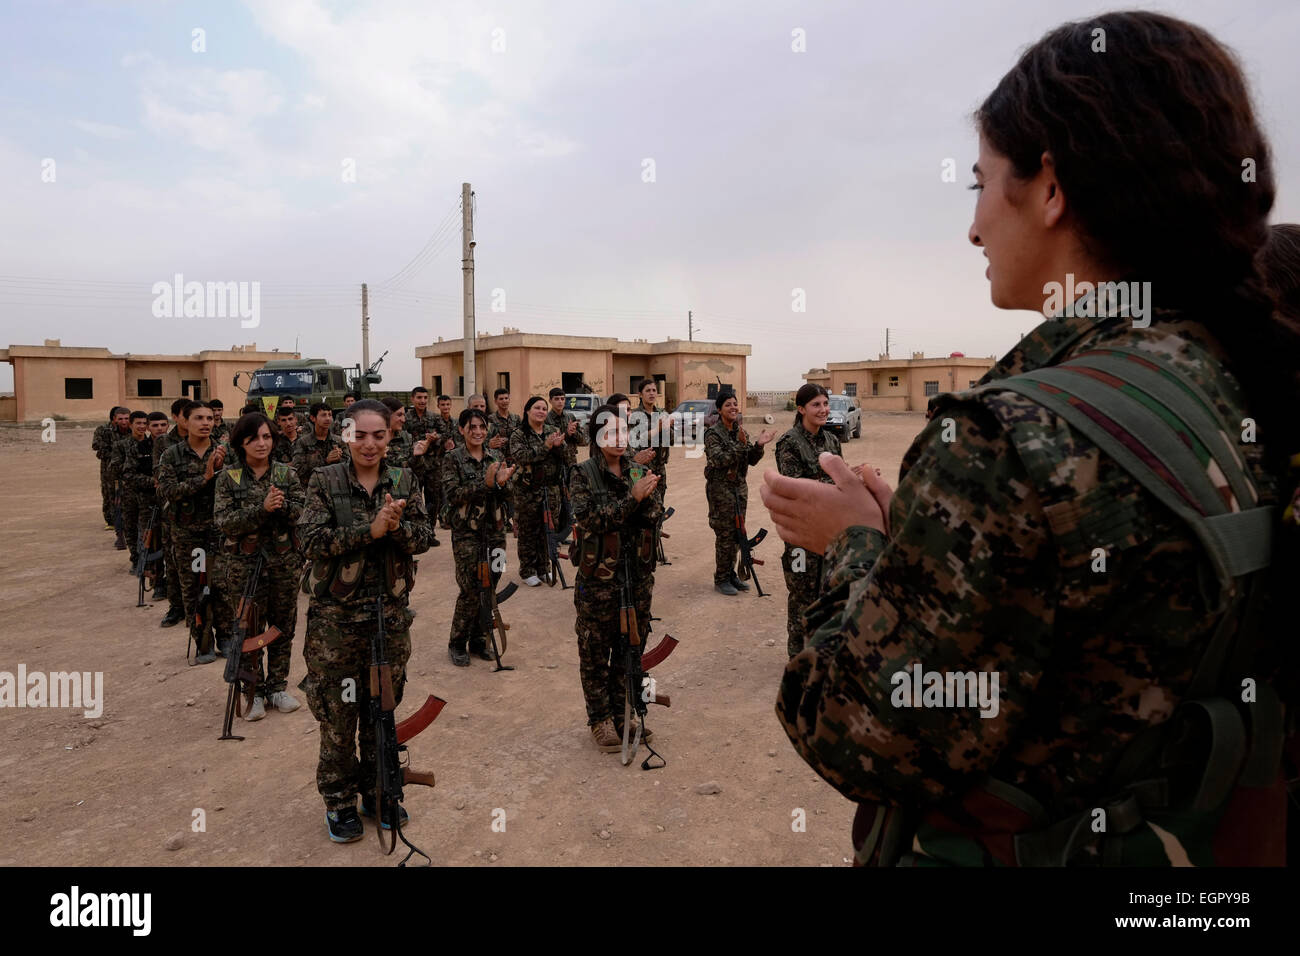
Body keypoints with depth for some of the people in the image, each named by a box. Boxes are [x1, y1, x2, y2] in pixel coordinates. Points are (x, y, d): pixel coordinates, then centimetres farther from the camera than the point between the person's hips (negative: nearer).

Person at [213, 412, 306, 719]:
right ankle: (254, 692, 20)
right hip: (242, 565, -2)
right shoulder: (228, 477, -2)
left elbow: (304, 512, -5)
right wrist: (262, 509, -23)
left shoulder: (286, 473, 2)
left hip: (284, 563, 2)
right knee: (247, 628, 6)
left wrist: (283, 506, -24)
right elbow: (223, 521, -12)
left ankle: (277, 686, 26)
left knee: (283, 626, 11)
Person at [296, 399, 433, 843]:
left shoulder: (404, 482, 3)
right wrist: (370, 529, -23)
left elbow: (423, 539, -3)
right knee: (338, 714, 7)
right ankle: (338, 801, 25)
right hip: (335, 617, -2)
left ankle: (378, 791, 31)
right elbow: (311, 540, -14)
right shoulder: (324, 481, -5)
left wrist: (397, 526, -24)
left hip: (391, 615, 2)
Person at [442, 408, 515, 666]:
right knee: (470, 591, -5)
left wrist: (502, 483, -15)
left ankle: (478, 639, 24)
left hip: (494, 531, 4)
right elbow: (453, 494, -14)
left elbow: (504, 497, 7)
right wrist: (485, 483, -22)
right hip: (467, 533, -4)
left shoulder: (495, 457, 8)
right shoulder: (452, 459, -3)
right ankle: (457, 644, 13)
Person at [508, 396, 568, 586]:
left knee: (549, 530, 9)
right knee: (528, 532, 3)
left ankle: (544, 567, 23)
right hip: (528, 490, -4)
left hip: (551, 490, 4)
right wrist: (545, 446, -24)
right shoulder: (519, 435, -3)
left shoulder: (552, 433, 10)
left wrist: (558, 446, -16)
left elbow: (566, 459, 4)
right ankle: (528, 571, 13)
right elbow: (521, 456, -20)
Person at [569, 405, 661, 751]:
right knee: (596, 653, 7)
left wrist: (647, 497, -21)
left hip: (638, 576, 4)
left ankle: (621, 714, 29)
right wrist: (632, 497, -26)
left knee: (630, 650, 14)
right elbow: (590, 519, -20)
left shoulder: (638, 471, 5)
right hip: (599, 578, -4)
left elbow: (653, 518, -2)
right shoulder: (584, 475, -6)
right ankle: (600, 720, 23)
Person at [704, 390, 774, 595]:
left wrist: (758, 445, -11)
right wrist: (740, 445, -29)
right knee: (725, 535, -2)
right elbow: (719, 459, -23)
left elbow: (752, 460, 8)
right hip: (720, 488, -6)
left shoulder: (740, 431, 8)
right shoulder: (713, 434, -11)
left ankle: (731, 574, 24)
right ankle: (721, 579, 10)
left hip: (739, 486, 7)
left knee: (737, 533, 12)